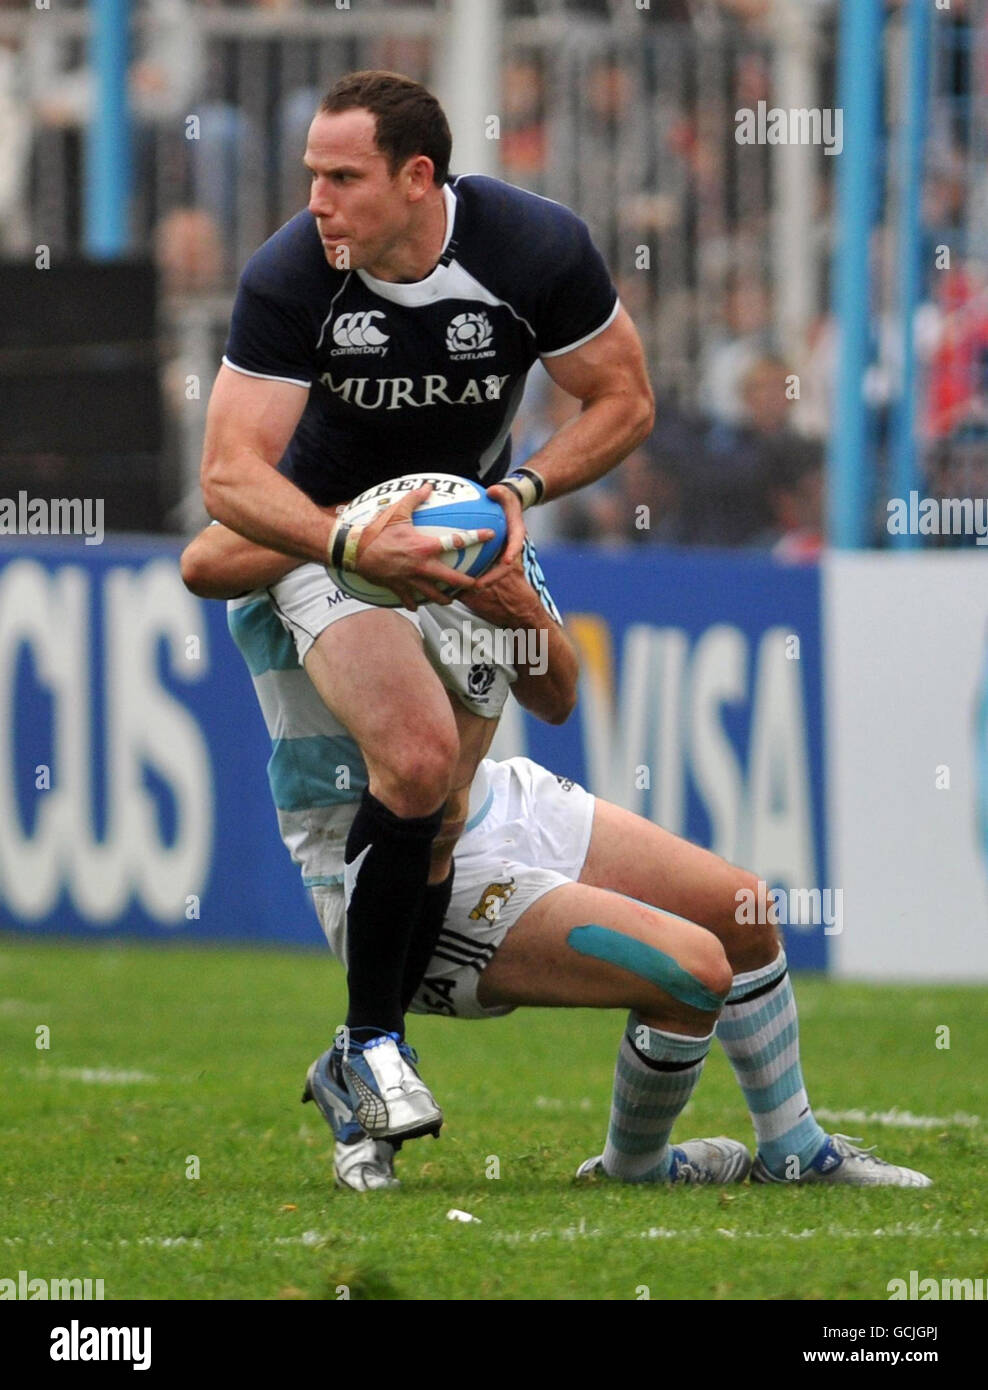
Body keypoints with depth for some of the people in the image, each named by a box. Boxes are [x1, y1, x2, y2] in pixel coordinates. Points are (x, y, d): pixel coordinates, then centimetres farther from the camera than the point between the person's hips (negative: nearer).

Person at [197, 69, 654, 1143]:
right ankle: (371, 1043, -11)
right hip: (329, 530, -3)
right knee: (418, 755, -24)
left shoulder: (538, 250, -21)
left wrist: (519, 491, -22)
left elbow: (623, 400, -6)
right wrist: (351, 545, -42)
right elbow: (230, 474, -26)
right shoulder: (288, 278, -25)